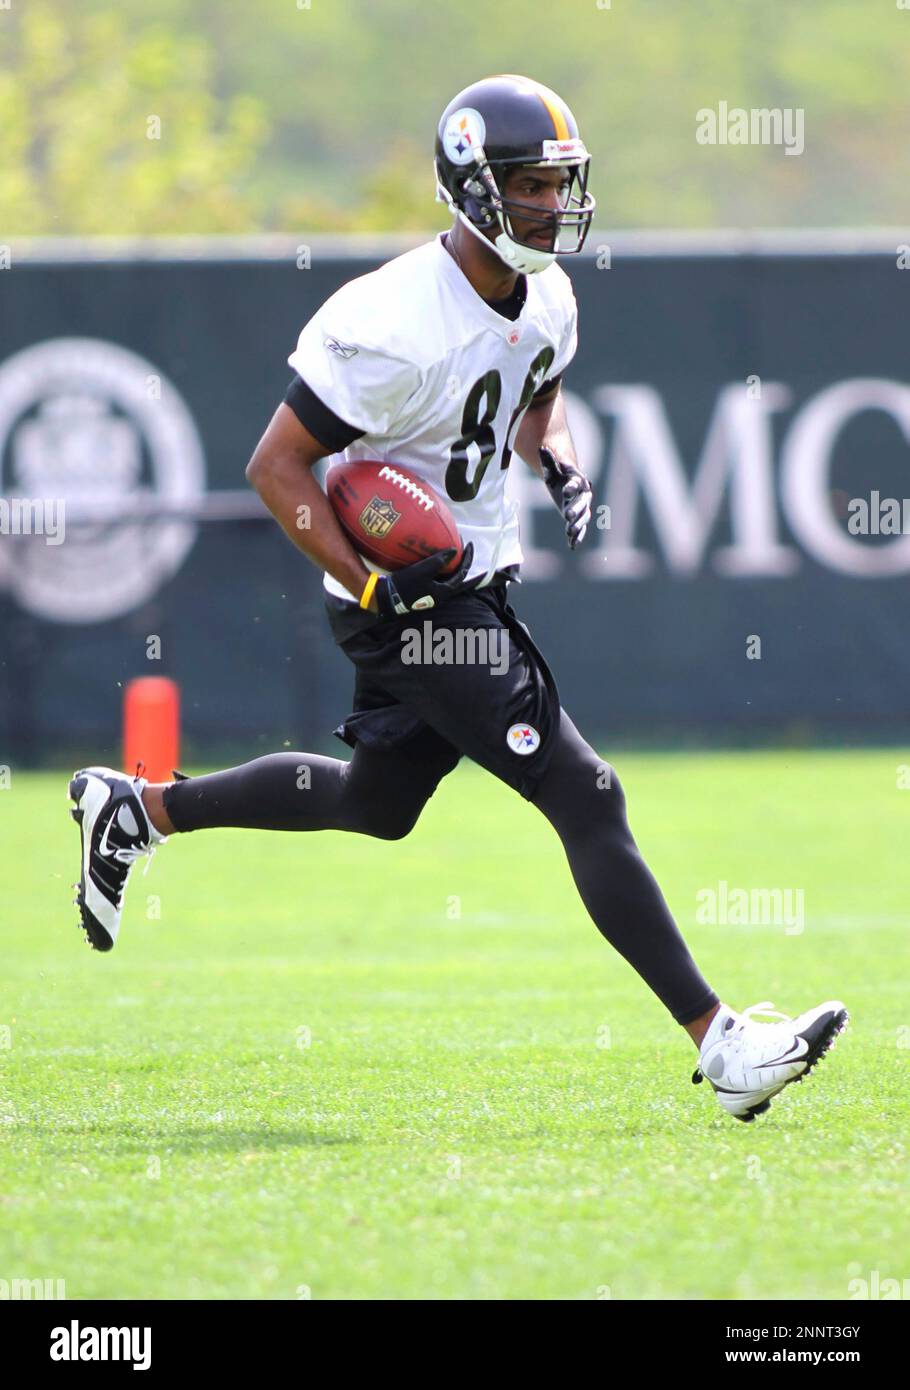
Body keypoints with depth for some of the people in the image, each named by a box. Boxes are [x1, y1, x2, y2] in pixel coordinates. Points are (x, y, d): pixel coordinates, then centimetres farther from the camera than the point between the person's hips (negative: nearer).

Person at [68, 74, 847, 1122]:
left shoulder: (547, 302, 2)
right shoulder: (396, 327, -25)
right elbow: (276, 466, -20)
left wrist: (559, 464, 1)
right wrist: (373, 591, -25)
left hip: (478, 585, 10)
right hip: (411, 604, -10)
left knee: (376, 804, 25)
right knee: (588, 801, -12)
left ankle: (139, 807, 38)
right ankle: (719, 1043, -11)